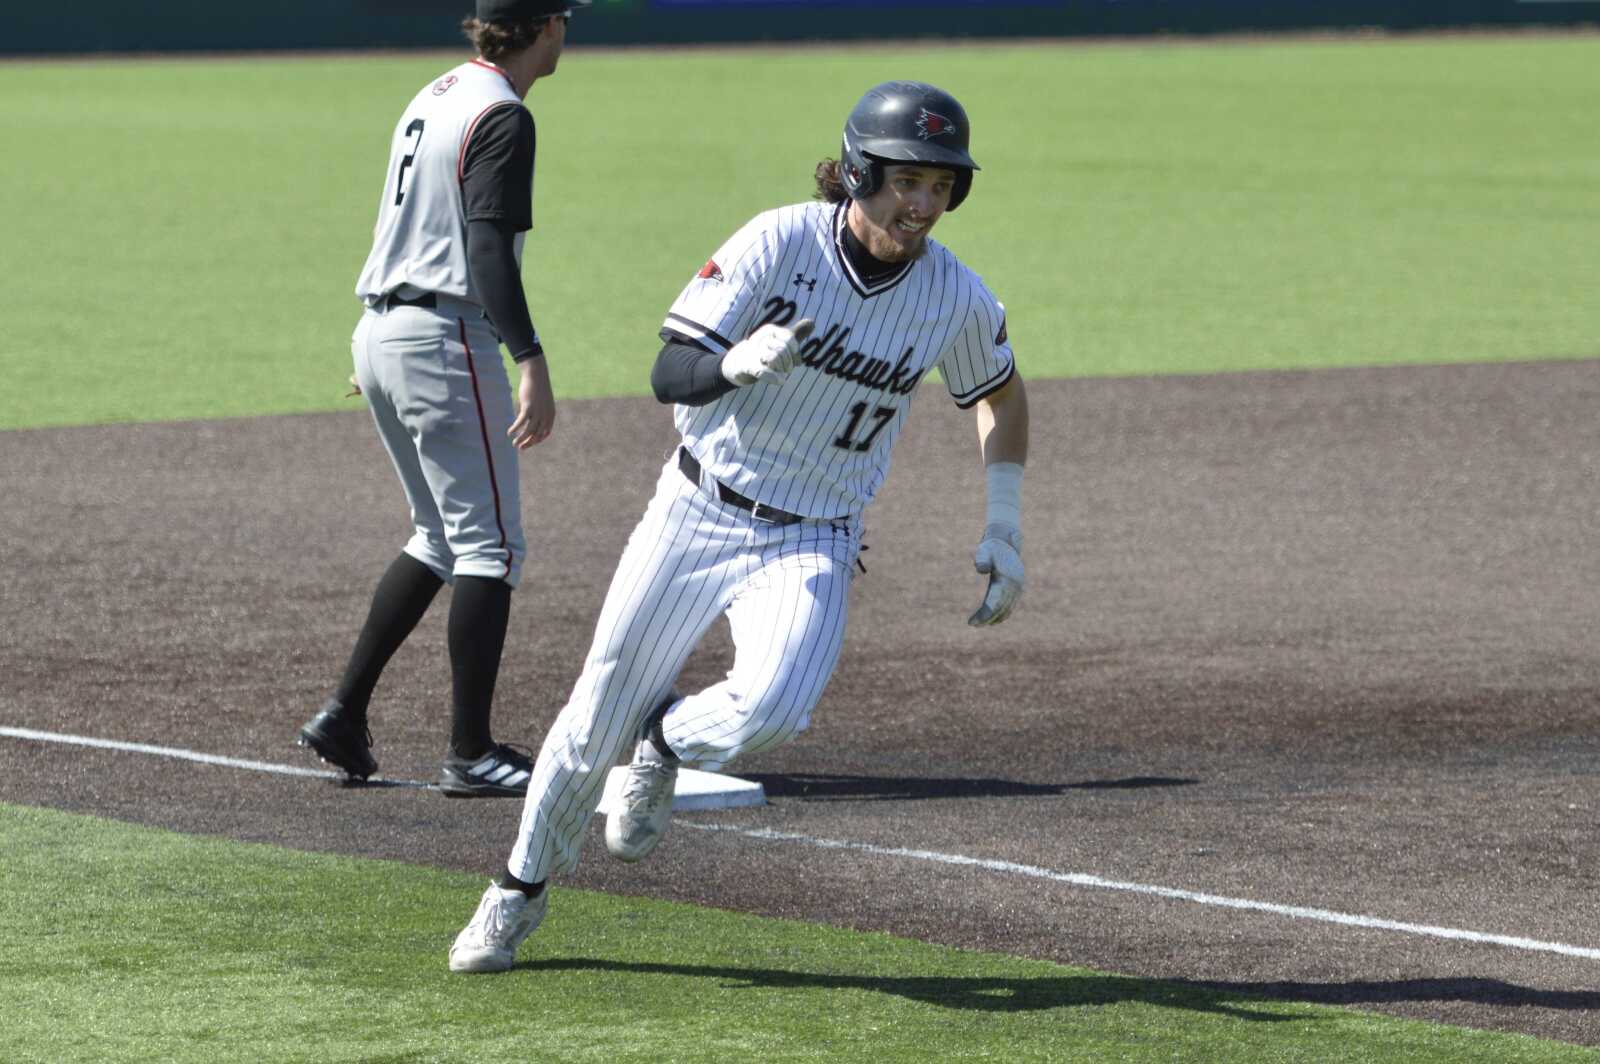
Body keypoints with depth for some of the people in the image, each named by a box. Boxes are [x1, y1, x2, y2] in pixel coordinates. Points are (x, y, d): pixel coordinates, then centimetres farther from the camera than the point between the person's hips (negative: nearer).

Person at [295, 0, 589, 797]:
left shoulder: (433, 99, 15)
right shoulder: (501, 117, -13)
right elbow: (488, 246, -23)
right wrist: (530, 362, -30)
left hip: (377, 334, 9)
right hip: (446, 342, -9)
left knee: (440, 539, 19)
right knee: (490, 546, -3)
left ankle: (344, 715, 12)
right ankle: (470, 754, -5)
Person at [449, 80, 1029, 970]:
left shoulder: (958, 300, -8)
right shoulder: (782, 243, -15)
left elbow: (1003, 392, 14)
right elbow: (669, 376, -18)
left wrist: (1005, 531, 7)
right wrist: (737, 363, -40)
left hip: (810, 545, 1)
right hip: (698, 512, -1)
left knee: (773, 709, -28)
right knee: (599, 719, 4)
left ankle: (668, 738, 7)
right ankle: (521, 892, 29)